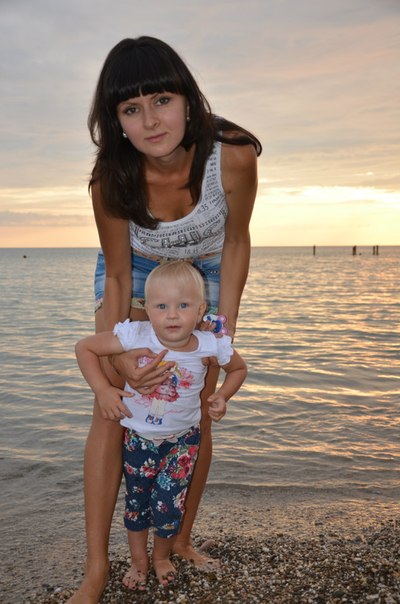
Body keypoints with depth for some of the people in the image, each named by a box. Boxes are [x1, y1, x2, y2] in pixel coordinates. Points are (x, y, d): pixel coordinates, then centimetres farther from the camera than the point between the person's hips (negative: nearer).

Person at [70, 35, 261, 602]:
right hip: (135, 274, -1)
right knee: (112, 409, -9)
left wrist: (225, 332, -13)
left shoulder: (232, 156, -30)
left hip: (205, 276, 1)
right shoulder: (111, 179, -29)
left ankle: (182, 540, 24)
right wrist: (117, 354, -27)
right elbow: (117, 276, -16)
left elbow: (236, 242, -14)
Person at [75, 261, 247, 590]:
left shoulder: (209, 346, -21)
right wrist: (102, 389, -21)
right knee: (137, 502, 16)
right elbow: (85, 347, -14)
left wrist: (222, 396, -14)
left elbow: (239, 368, 2)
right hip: (138, 437, 0)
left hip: (182, 439, 0)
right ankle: (139, 561, 43)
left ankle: (162, 557, 37)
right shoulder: (135, 337, -26)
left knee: (169, 507, 4)